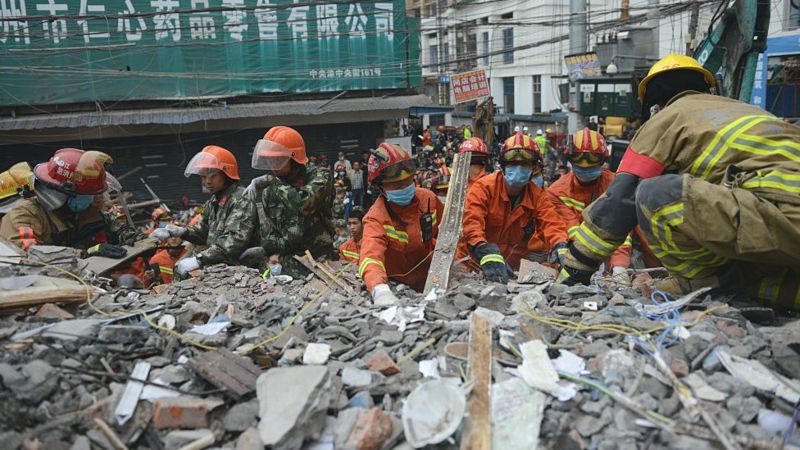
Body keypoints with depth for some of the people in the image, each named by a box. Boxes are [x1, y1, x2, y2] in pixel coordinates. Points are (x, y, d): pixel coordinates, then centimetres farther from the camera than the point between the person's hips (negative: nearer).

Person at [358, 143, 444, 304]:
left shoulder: (429, 198, -6)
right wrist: (380, 291, -58)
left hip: (432, 278, 3)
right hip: (399, 288, -3)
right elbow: (371, 256, -40)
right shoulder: (376, 218, -21)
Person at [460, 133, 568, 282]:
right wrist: (486, 252, -45)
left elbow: (551, 222, -14)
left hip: (515, 263, 3)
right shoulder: (484, 187, -14)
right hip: (477, 261, -3)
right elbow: (471, 222, -27)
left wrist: (560, 247, -37)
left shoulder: (536, 195, 0)